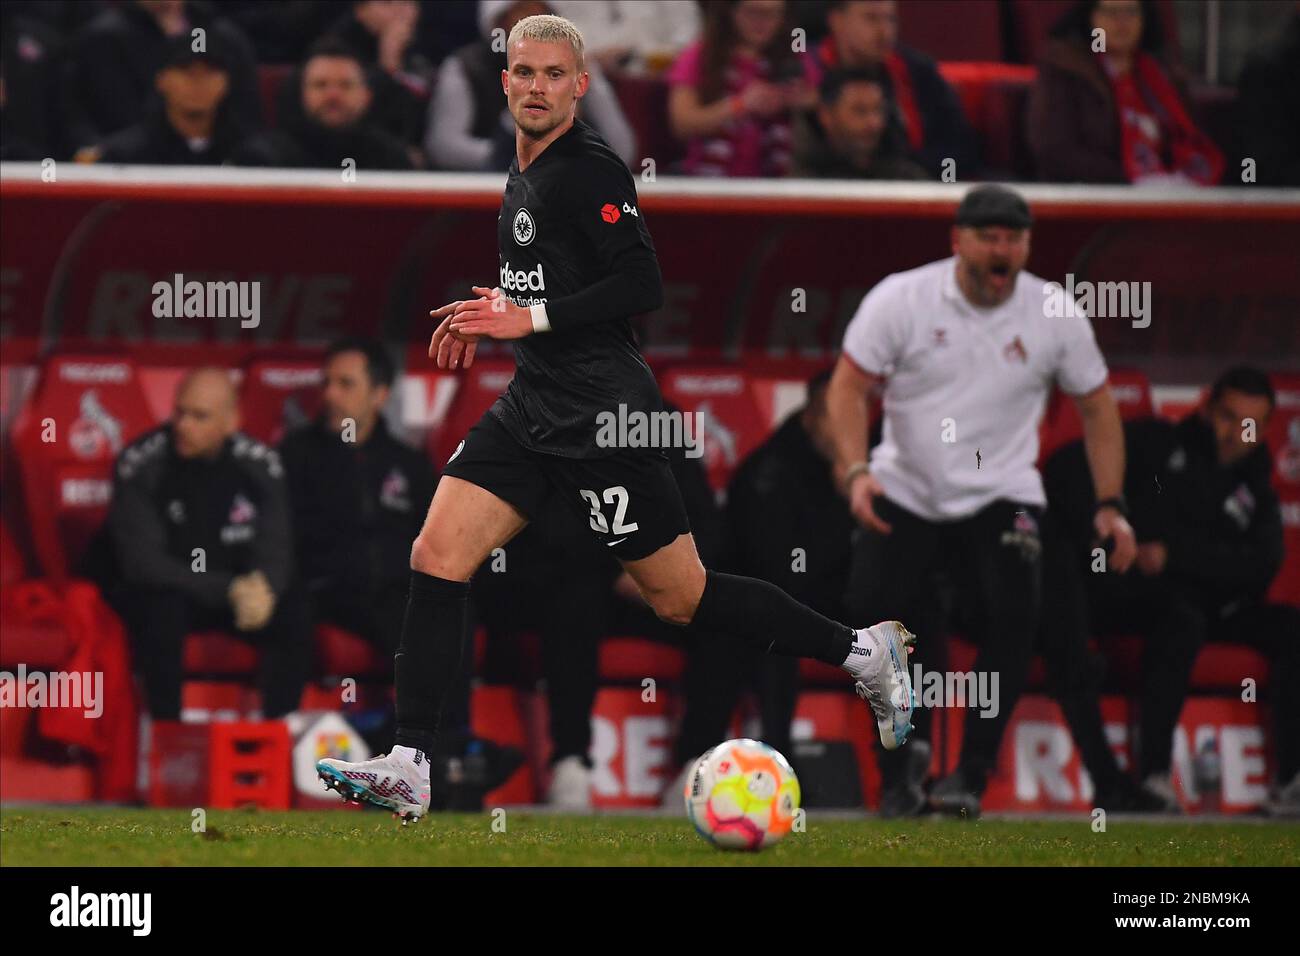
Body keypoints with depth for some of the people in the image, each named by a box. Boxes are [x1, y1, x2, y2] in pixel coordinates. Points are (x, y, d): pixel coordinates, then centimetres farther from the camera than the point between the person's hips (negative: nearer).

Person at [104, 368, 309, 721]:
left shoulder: (259, 464, -6)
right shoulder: (140, 464, -16)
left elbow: (274, 548, -5)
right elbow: (141, 561, -21)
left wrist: (263, 587, -31)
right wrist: (229, 590, -29)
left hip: (236, 590, 3)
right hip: (156, 590, -3)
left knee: (290, 612, -24)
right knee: (162, 608, -37)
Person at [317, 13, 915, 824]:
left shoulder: (590, 169, -12)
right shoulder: (522, 177, 15)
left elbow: (642, 286, -20)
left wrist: (529, 318, -20)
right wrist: (486, 320, 15)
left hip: (602, 416, -8)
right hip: (534, 408, 8)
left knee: (680, 597, -1)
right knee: (437, 557, -6)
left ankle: (862, 652, 17)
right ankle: (408, 771, -8)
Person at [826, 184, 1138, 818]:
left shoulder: (1055, 315, -2)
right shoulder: (901, 299, -8)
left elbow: (1097, 406, 8)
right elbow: (848, 386, -6)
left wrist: (1110, 506, 1)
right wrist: (856, 471, -21)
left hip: (1001, 497, 0)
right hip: (904, 494, 0)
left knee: (1014, 617, -22)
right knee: (872, 612, -15)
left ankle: (970, 773, -13)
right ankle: (902, 774, 6)